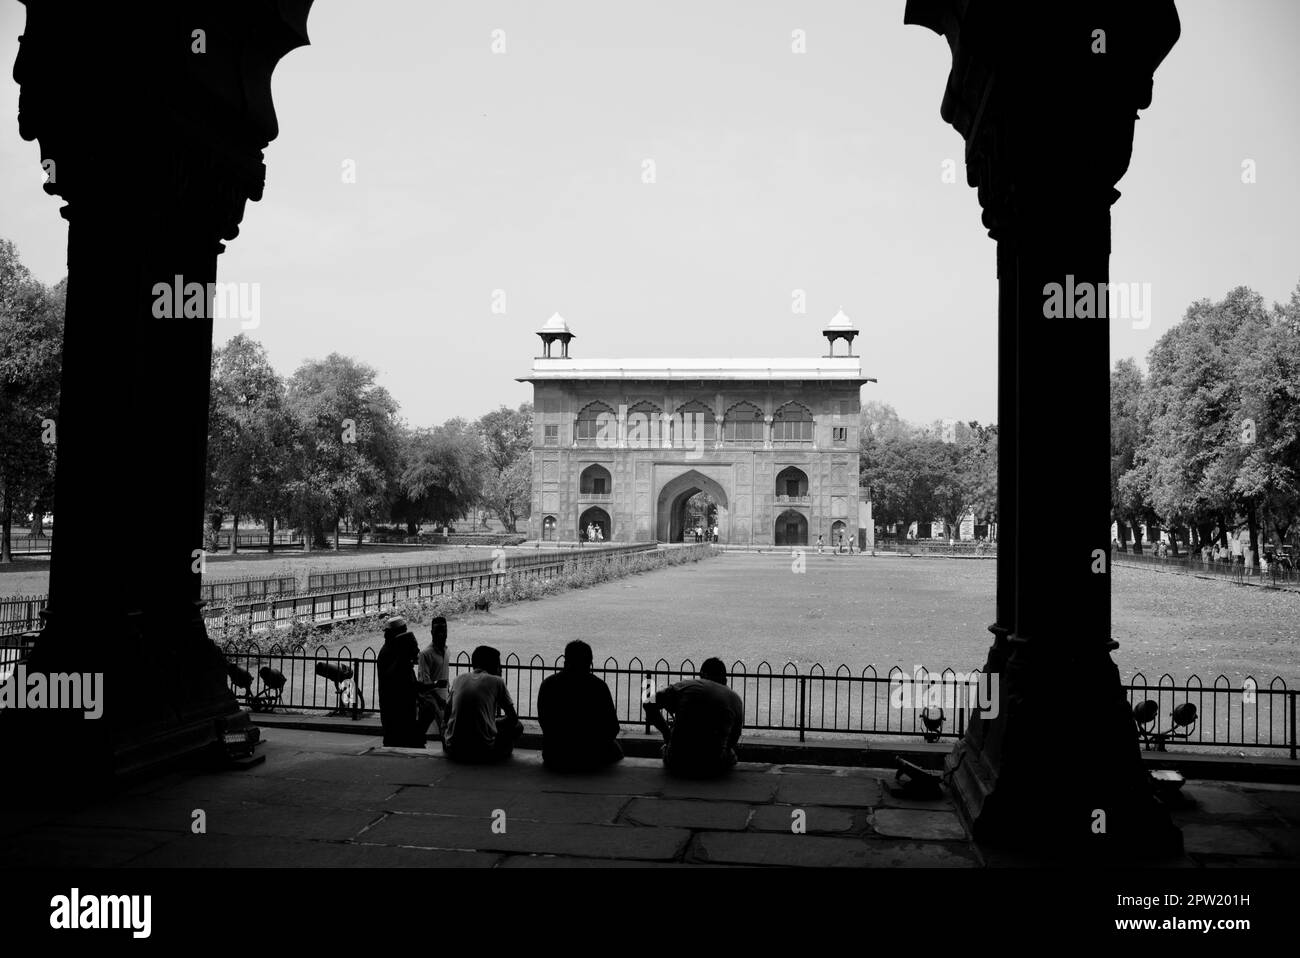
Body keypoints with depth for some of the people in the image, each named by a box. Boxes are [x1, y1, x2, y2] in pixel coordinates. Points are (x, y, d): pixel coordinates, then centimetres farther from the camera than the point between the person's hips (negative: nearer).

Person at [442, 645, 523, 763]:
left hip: (453, 751, 3)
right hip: (484, 752, -3)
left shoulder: (458, 679, 13)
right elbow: (513, 717, 9)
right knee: (517, 726, 19)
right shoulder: (497, 681, 2)